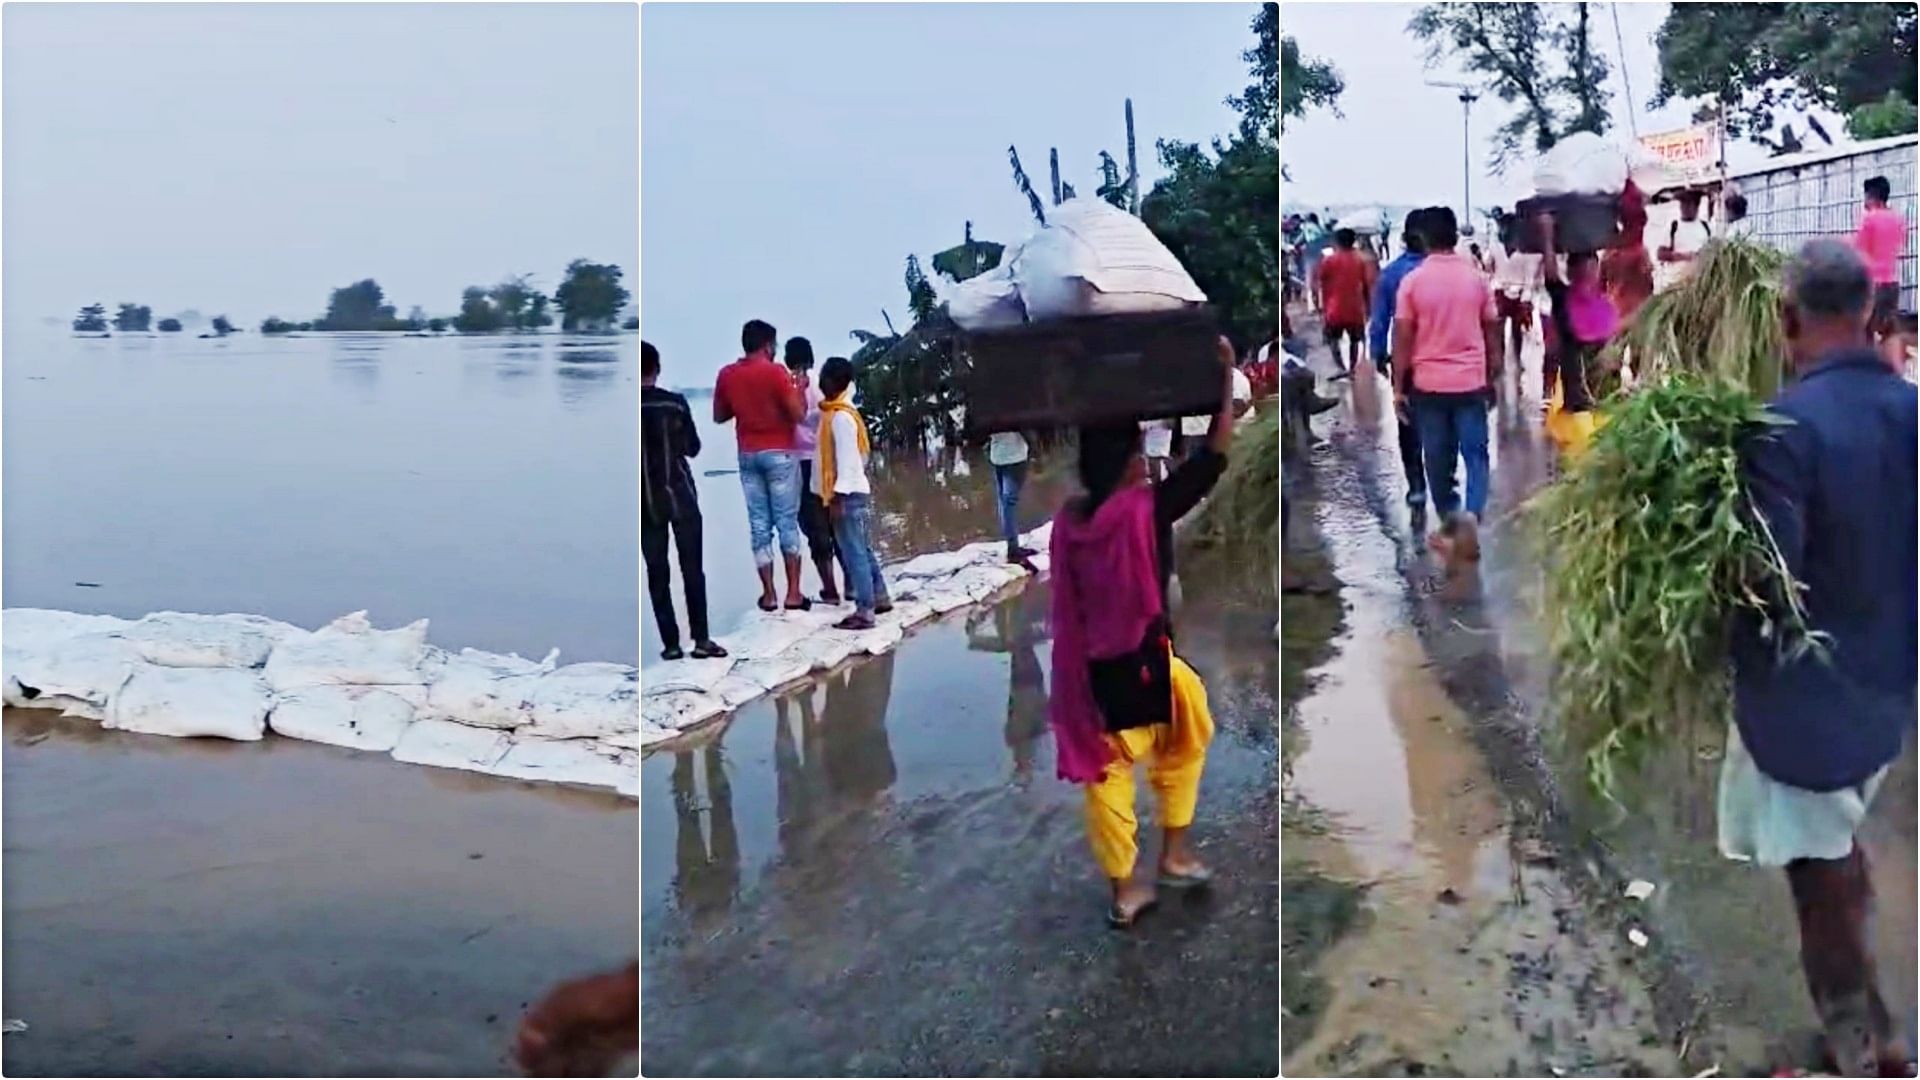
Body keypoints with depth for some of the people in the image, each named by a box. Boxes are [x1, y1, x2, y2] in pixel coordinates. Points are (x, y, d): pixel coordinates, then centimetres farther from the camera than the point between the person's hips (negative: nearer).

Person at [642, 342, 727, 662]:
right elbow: (693, 447, 4)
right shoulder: (674, 403, -6)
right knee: (692, 568, 3)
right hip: (679, 494, -1)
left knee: (657, 572, 6)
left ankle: (670, 643, 4)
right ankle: (701, 639, -1)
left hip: (646, 500, 1)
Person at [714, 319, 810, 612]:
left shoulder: (726, 374, 4)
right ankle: (793, 593, 2)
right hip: (779, 454, -4)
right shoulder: (775, 372, -12)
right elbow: (798, 414, -13)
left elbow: (718, 416, 12)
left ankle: (769, 594, 7)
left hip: (748, 455, 4)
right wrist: (799, 389, 4)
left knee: (759, 524, 7)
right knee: (787, 522, 1)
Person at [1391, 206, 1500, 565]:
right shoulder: (1477, 277, -1)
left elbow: (1402, 338, -6)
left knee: (1438, 458, 10)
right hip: (1471, 382, 1)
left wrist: (1399, 387, 1)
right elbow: (1492, 332, 5)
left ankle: (1450, 524, 19)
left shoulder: (1413, 280, -7)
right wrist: (1494, 377, 16)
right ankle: (1471, 514, -18)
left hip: (1428, 384, -1)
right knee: (1475, 453, 5)